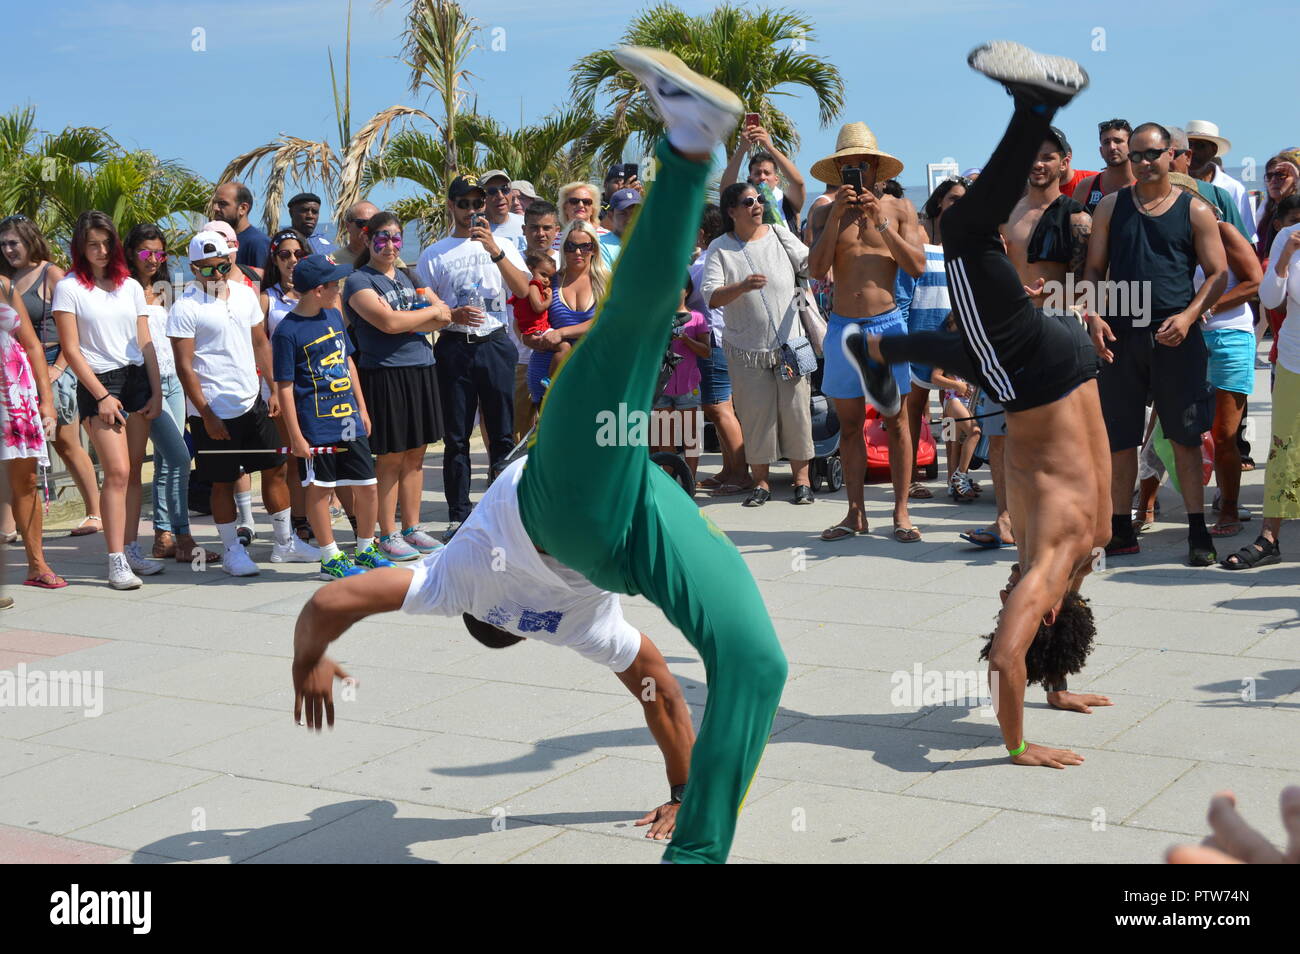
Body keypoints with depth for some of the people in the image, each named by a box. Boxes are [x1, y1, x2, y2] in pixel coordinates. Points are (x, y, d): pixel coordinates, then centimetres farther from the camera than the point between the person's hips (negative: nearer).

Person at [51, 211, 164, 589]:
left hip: (136, 379, 5)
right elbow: (71, 349, -5)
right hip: (99, 384, -5)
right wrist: (101, 396, -10)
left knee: (133, 473, 5)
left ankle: (131, 549, 13)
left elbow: (145, 344, 12)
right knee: (117, 472, -13)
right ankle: (116, 561, -11)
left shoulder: (130, 286, 12)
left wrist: (155, 392, 4)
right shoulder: (69, 288, -1)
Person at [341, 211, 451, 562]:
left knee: (415, 455, 10)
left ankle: (411, 528, 20)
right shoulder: (358, 281, -4)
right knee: (390, 459, -1)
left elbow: (444, 316, 8)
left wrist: (407, 320, -9)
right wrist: (431, 311, -5)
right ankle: (388, 536, 8)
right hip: (384, 375, -6)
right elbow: (389, 322, -19)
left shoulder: (405, 277, 17)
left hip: (421, 372, 7)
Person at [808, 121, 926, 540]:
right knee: (849, 422, 5)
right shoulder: (825, 213, 7)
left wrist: (881, 223, -12)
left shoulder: (898, 208, 6)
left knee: (896, 419, -1)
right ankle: (856, 513, 11)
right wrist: (836, 215, -13)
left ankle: (901, 512, 3)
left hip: (887, 322, -1)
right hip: (842, 326, 2)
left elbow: (918, 266, -5)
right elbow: (817, 268, -6)